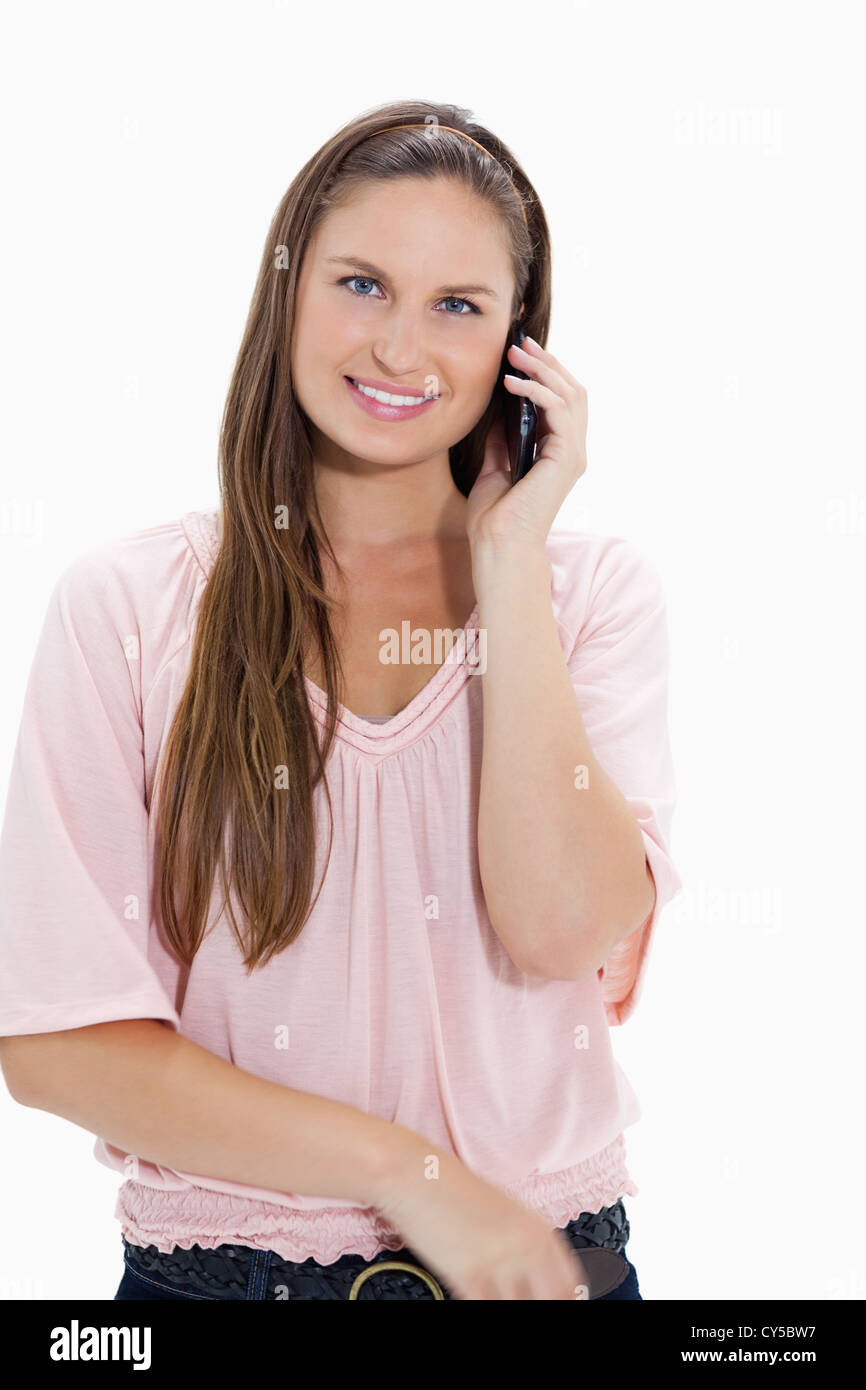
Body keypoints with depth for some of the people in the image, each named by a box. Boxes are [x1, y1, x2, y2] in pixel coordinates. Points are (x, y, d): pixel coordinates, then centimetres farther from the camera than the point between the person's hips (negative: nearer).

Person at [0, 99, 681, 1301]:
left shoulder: (595, 591, -3)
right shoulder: (127, 606, -9)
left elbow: (564, 928, -19)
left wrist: (507, 556, -15)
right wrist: (410, 1175, -16)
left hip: (549, 1256, 2)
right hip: (221, 1259, -1)